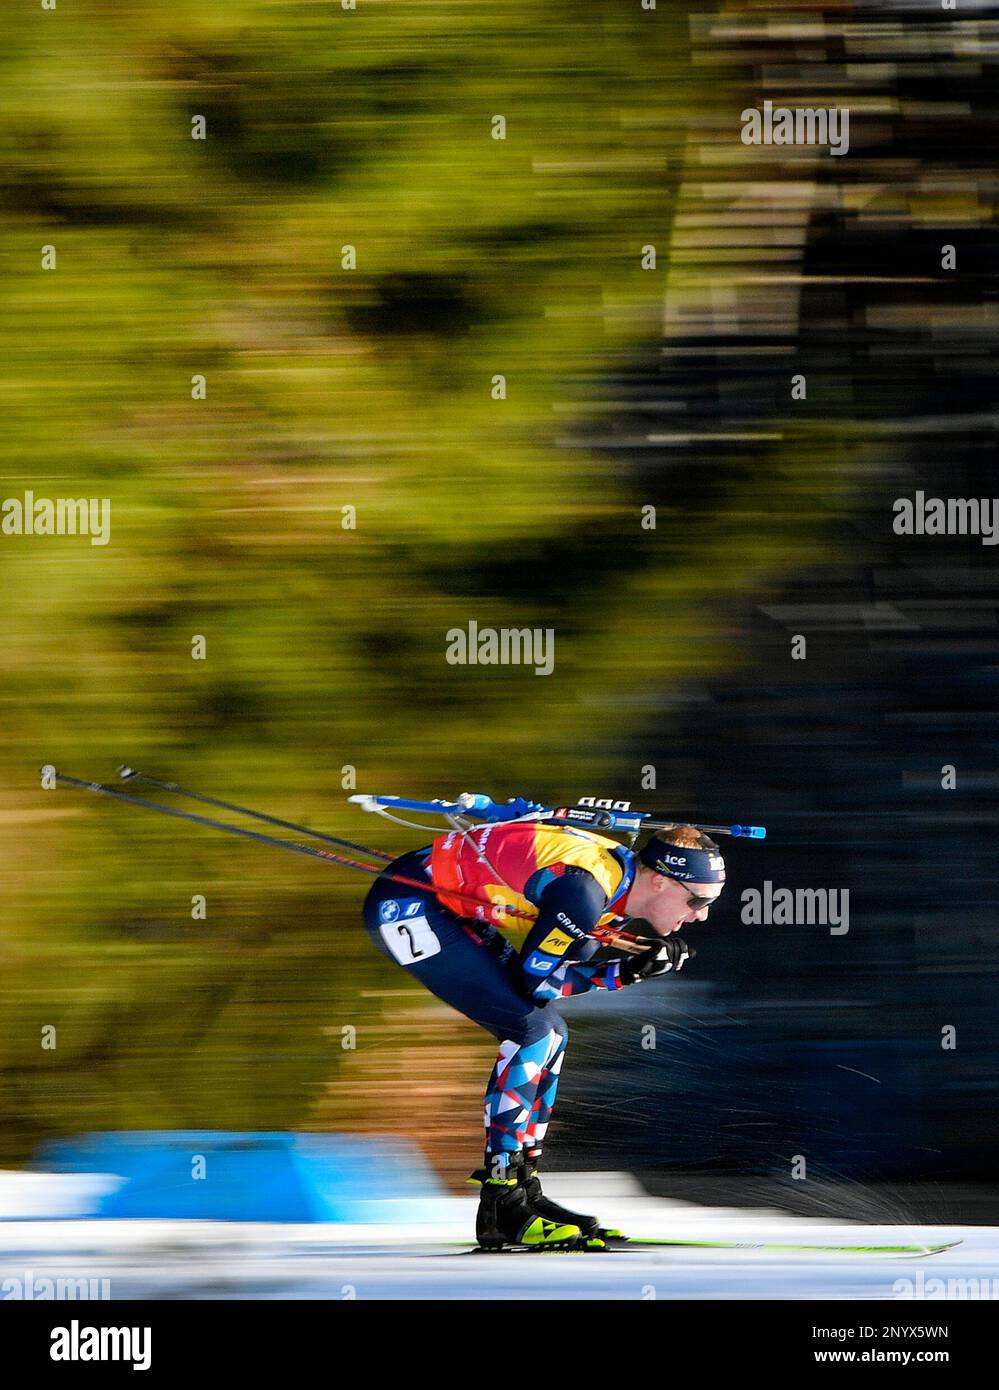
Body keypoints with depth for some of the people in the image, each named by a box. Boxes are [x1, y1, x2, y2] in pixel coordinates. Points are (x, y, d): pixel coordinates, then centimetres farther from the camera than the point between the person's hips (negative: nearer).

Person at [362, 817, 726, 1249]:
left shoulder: (622, 879, 3)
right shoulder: (586, 888, -25)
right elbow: (534, 981, -20)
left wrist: (629, 967, -9)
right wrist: (622, 967, -11)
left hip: (449, 906, 10)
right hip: (406, 905, -10)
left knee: (551, 1033, 9)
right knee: (532, 1030, -16)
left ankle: (522, 1190, 13)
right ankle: (500, 1208, -13)